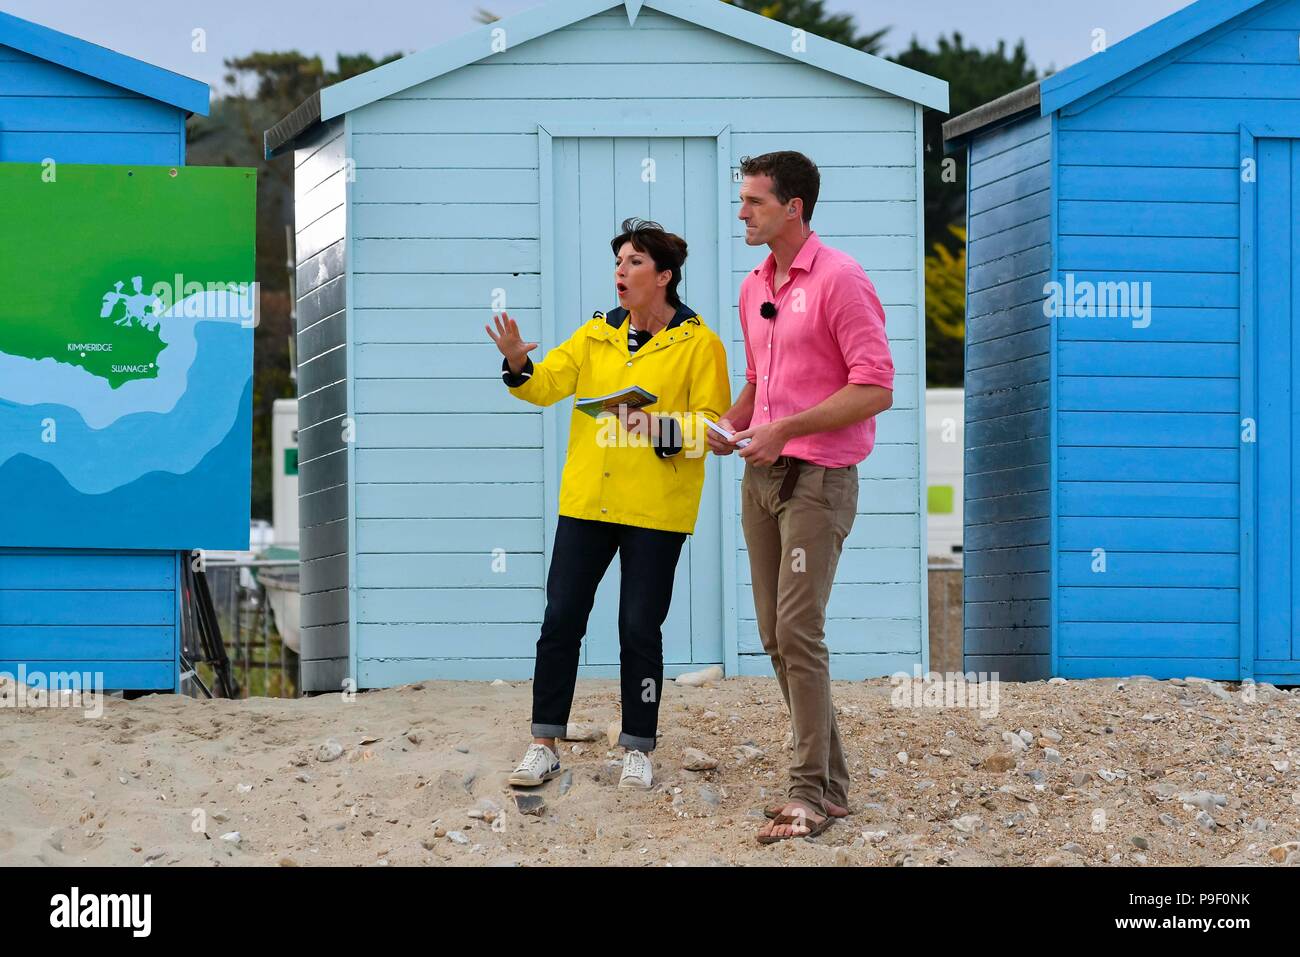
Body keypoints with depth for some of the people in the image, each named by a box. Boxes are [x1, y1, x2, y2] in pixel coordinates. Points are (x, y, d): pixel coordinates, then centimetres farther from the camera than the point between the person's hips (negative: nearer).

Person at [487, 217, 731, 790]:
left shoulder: (698, 342, -3)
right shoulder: (596, 335, 11)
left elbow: (712, 421, -6)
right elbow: (546, 384, 3)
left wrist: (664, 428, -22)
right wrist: (517, 364, -18)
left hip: (655, 508, -4)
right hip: (586, 500, 4)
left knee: (640, 628, 1)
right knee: (561, 619, 2)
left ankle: (638, 750, 13)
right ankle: (545, 744, 10)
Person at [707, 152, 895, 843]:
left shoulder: (839, 279, -12)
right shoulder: (754, 287, 15)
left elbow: (875, 388, -17)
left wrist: (785, 428, -20)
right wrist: (731, 423, 8)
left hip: (817, 477, -9)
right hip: (761, 475, 9)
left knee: (798, 631, -12)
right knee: (776, 635, 8)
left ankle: (810, 795, -7)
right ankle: (830, 783, 16)